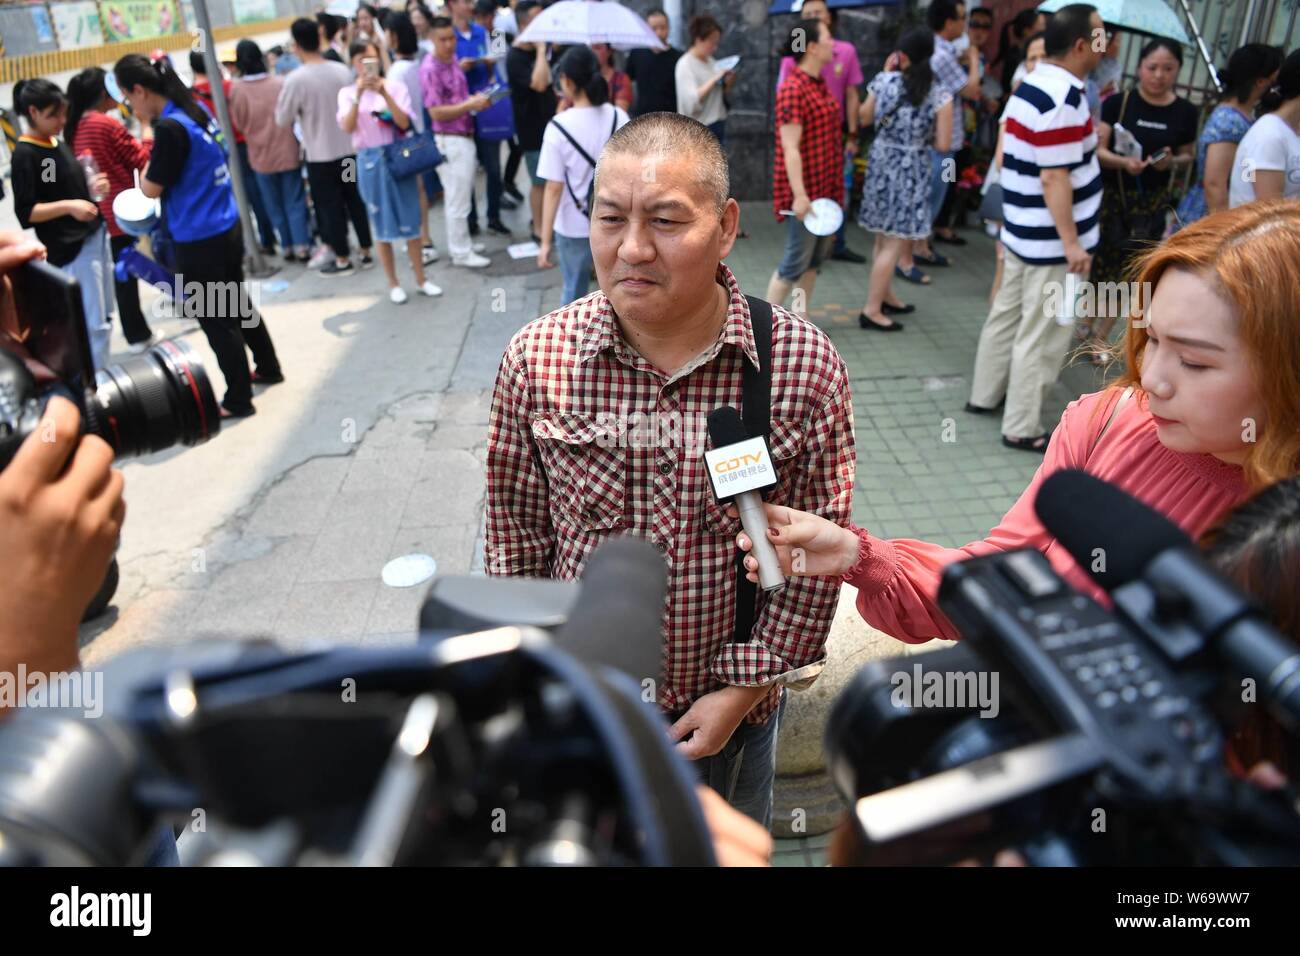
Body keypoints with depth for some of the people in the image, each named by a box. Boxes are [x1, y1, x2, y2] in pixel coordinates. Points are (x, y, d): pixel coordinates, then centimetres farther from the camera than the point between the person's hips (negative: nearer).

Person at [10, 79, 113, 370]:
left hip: (96, 235, 9)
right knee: (94, 324, -6)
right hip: (69, 249, -9)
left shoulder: (59, 143, 11)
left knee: (105, 316, 16)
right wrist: (68, 205, -28)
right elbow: (25, 213, -15)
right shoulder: (24, 155, -12)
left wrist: (92, 188, 2)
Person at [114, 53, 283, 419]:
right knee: (238, 304, 23)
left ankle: (238, 399, 15)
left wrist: (147, 140, -3)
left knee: (215, 320, 4)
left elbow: (151, 188, -12)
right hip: (226, 227, 9)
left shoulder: (170, 128, -22)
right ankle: (268, 367, 38)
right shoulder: (196, 109, 5)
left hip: (198, 240, -9)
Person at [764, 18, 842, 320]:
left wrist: (835, 187, 23)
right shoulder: (793, 90, -17)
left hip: (825, 187, 9)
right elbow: (790, 149, -22)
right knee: (796, 261, -3)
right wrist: (799, 195, -26)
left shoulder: (819, 85, 12)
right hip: (804, 191, -9)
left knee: (815, 259, 13)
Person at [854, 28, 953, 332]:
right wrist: (924, 134, 9)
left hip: (880, 162, 5)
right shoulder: (939, 96, -13)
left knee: (884, 237, 18)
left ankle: (884, 296, 32)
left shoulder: (883, 81, -4)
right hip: (910, 170, -5)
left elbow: (865, 118, 12)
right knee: (895, 242, 0)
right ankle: (871, 310, 1)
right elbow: (943, 145, -11)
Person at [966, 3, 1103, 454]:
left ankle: (985, 395, 32)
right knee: (1042, 335, -1)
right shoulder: (1064, 101, -22)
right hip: (1050, 241, -10)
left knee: (1008, 314, 19)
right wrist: (1072, 243, -22)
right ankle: (1021, 428, 7)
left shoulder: (1032, 86, 8)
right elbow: (1055, 179, -24)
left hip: (1022, 230, 10)